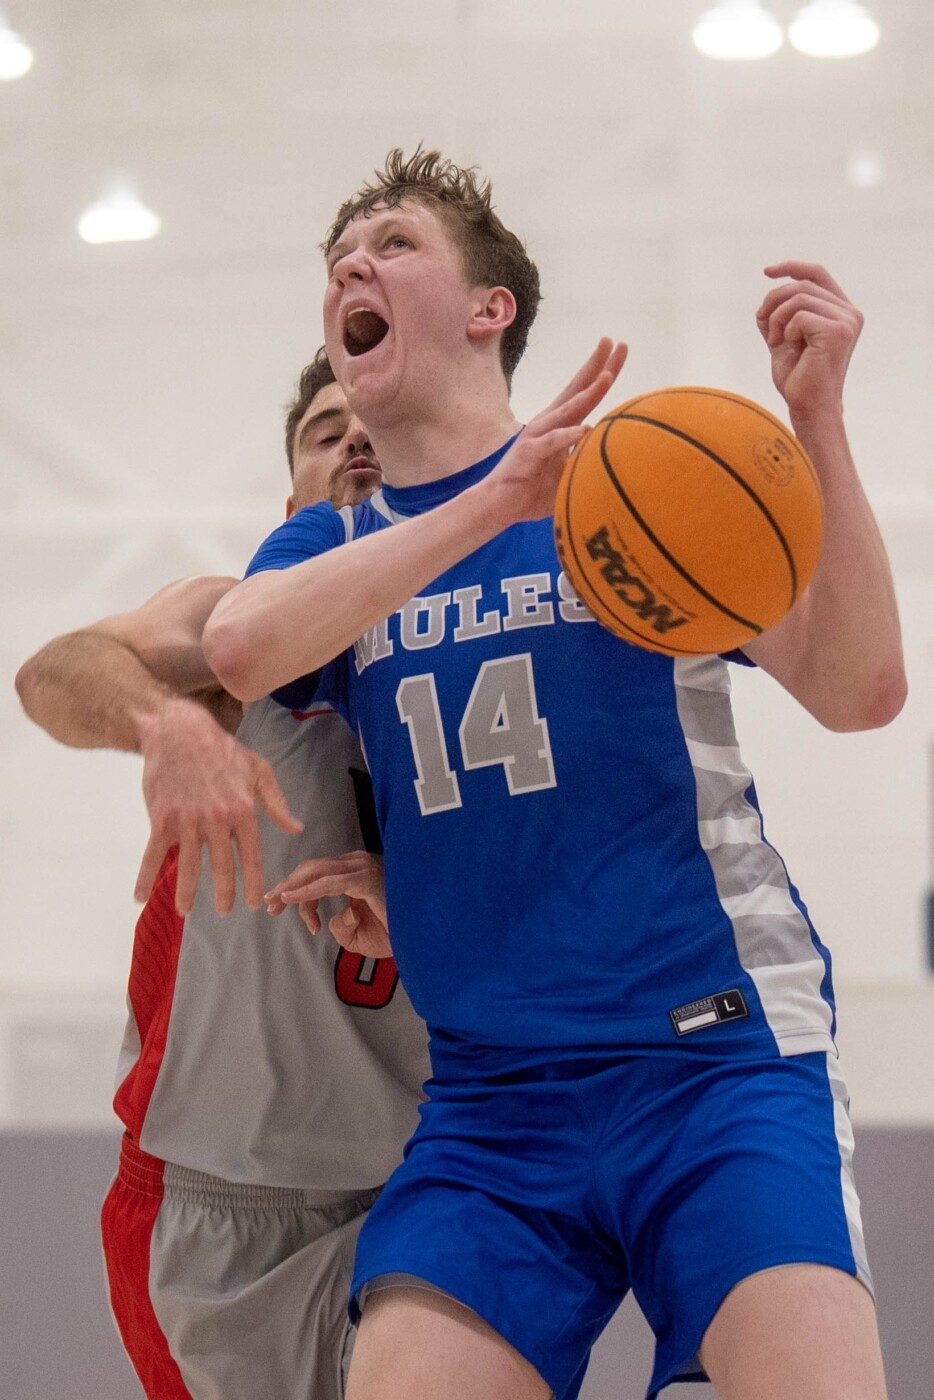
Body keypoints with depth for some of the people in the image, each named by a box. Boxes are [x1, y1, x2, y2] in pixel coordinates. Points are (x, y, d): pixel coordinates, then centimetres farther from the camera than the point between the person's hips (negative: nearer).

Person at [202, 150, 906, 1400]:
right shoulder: (329, 549, 13)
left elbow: (857, 690, -5)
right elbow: (239, 650, -11)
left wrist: (818, 418, -16)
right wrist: (494, 502, -20)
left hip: (717, 1053, -3)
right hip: (492, 1098, 3)